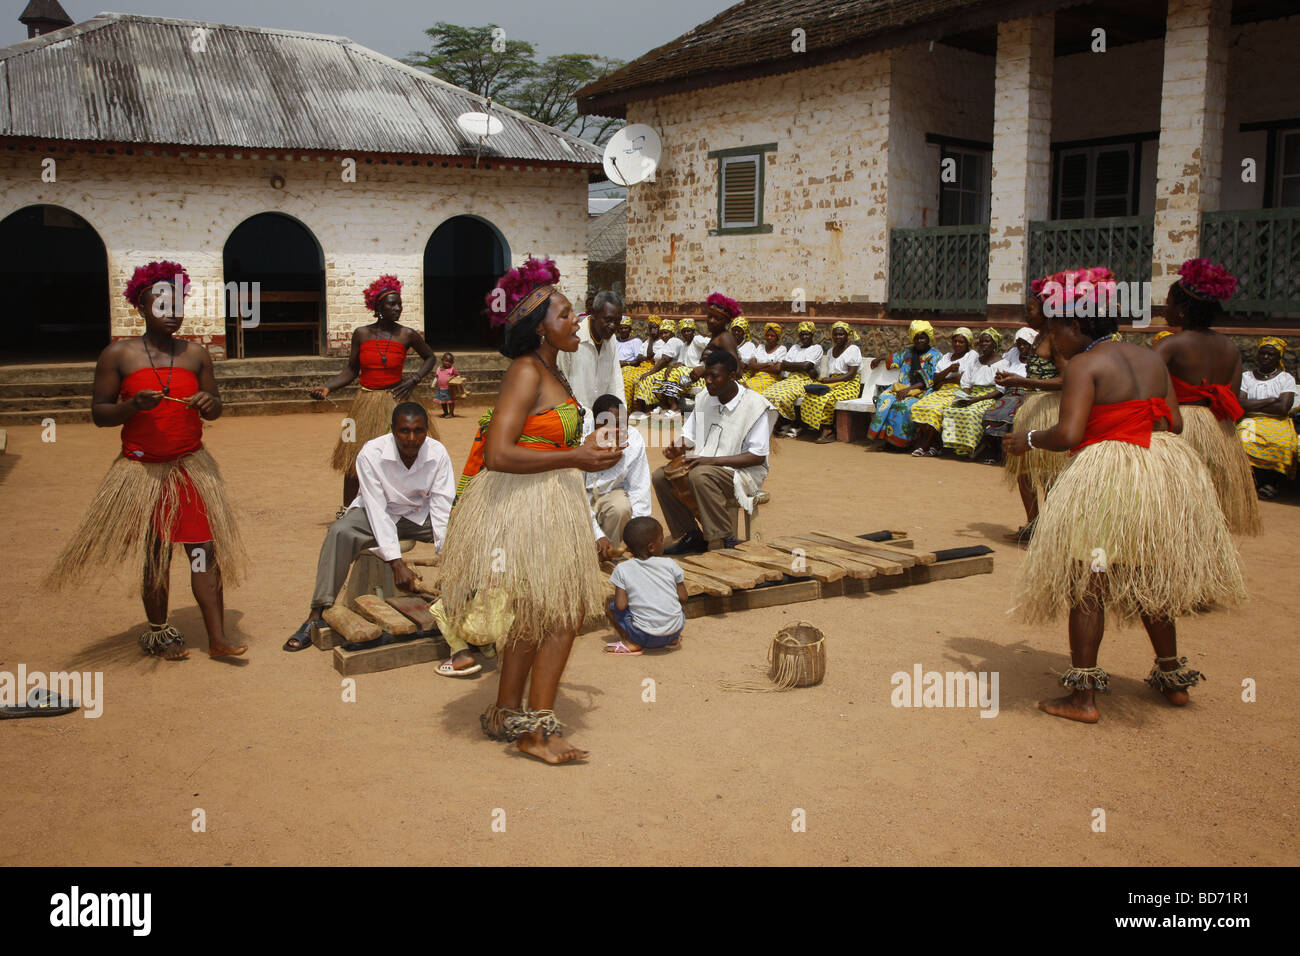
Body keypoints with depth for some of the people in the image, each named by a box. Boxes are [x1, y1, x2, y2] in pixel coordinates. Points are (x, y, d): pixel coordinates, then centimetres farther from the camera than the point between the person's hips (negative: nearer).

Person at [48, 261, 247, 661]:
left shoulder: (196, 354, 6)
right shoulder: (118, 354, -2)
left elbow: (214, 407, 11)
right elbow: (99, 413, -2)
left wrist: (209, 403, -13)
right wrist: (133, 405, -21)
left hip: (191, 467, 2)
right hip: (143, 470, -2)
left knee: (204, 548, -4)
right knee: (156, 555, 7)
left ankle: (217, 638, 0)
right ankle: (158, 633, 23)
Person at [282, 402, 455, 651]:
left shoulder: (438, 453, -19)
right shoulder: (370, 454, -25)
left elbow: (442, 506, -20)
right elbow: (377, 510, -28)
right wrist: (397, 563, -35)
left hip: (420, 515, 2)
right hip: (377, 514, -2)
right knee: (340, 532, -33)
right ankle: (316, 616, -30)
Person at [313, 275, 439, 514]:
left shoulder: (407, 335, -2)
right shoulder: (361, 334, 0)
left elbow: (431, 358, 13)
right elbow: (351, 370, 6)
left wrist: (414, 380, 0)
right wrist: (327, 387, -7)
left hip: (396, 401, -1)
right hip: (367, 402, 1)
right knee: (354, 458, 2)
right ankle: (346, 511, 17)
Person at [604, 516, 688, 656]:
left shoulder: (622, 569, -4)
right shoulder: (670, 564, -1)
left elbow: (621, 606, -10)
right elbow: (683, 598, 3)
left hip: (645, 636, -2)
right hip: (676, 628, 2)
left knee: (610, 605, 14)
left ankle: (630, 643, 2)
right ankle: (673, 639, 13)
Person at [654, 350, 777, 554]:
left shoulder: (755, 405, -12)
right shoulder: (705, 401, 8)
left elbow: (757, 457, -16)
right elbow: (688, 436, 18)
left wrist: (711, 460, -24)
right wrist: (677, 449, -8)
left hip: (742, 473, -7)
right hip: (704, 466, 7)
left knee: (700, 475, -35)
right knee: (661, 476, -12)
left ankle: (724, 542, -25)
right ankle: (691, 536, -2)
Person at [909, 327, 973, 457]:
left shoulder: (972, 356, 7)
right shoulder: (946, 357, 25)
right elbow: (936, 378, 12)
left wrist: (943, 380, 3)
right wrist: (949, 369, -6)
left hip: (957, 393, -6)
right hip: (941, 392, 6)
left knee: (934, 409, -33)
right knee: (918, 407, -22)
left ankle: (923, 447, -24)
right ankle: (934, 446, -23)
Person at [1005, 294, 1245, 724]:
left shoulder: (1084, 365, -11)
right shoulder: (1151, 359, 10)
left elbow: (1068, 434, -20)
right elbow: (1175, 423, 10)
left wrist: (1029, 439, -2)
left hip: (1105, 479, -7)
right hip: (1164, 474, 8)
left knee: (1087, 586, 1)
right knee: (1151, 581, 22)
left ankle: (1083, 697, 2)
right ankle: (1173, 679, 34)